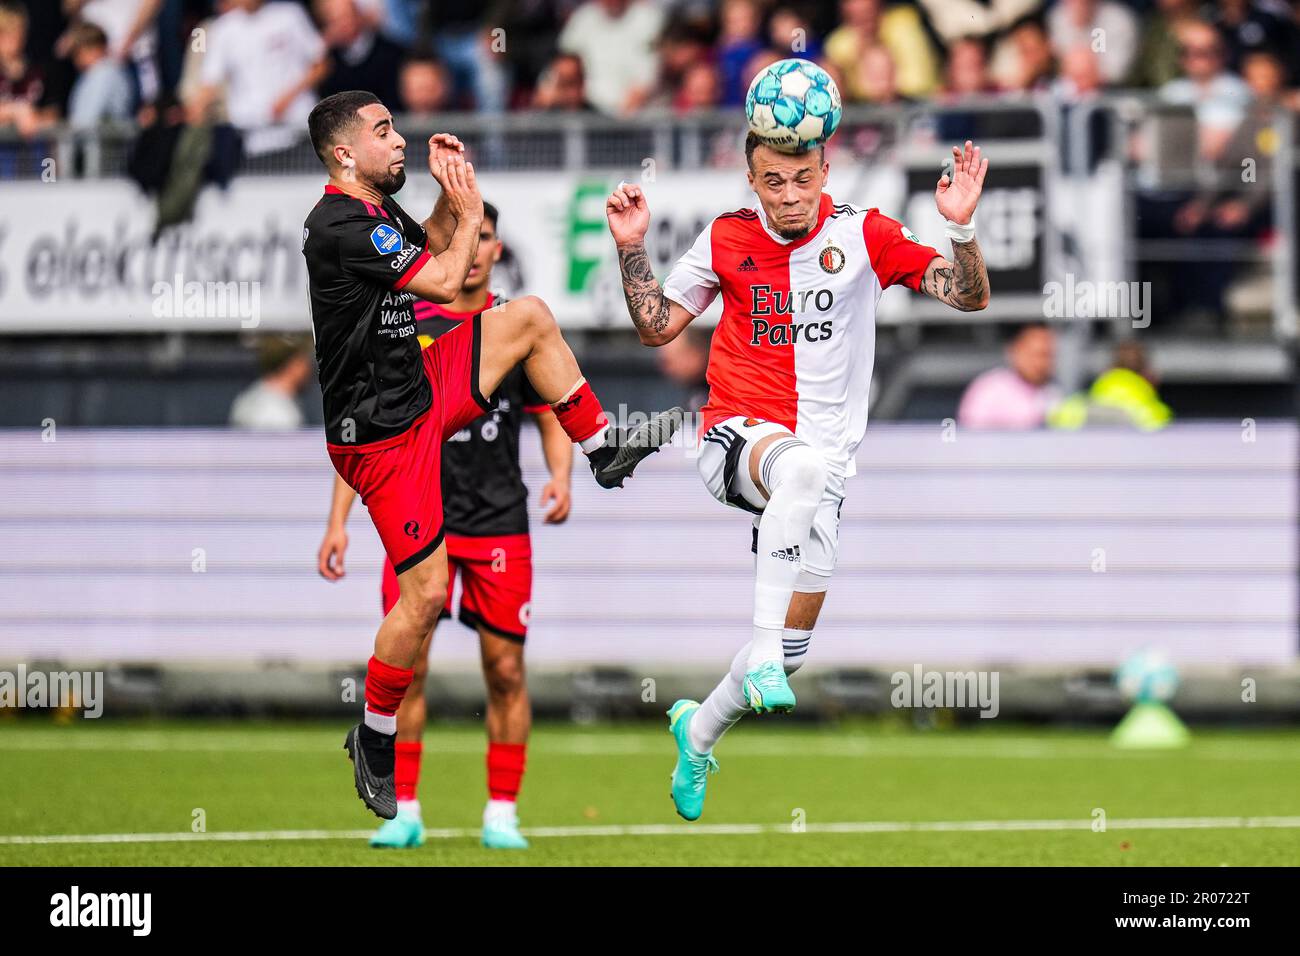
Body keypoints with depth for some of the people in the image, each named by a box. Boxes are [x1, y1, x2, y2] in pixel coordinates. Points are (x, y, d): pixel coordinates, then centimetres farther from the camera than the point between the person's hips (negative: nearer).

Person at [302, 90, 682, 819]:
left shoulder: (378, 209, 5)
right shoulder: (340, 226, -24)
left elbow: (427, 250, 26)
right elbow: (445, 282, -20)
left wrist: (449, 197, 8)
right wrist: (469, 210, -5)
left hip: (424, 389, 9)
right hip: (384, 431, -9)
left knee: (530, 317, 15)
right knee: (427, 593, -9)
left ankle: (603, 447, 25)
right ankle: (373, 744, 6)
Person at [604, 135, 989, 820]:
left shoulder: (863, 235, -4)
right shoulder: (726, 238, 1)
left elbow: (969, 296, -10)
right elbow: (656, 328, 10)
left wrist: (961, 229, -28)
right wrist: (632, 247, -4)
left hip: (821, 466, 2)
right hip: (736, 438, -2)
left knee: (794, 643, 6)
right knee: (803, 466, -39)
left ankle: (700, 729, 35)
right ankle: (762, 656, -39)